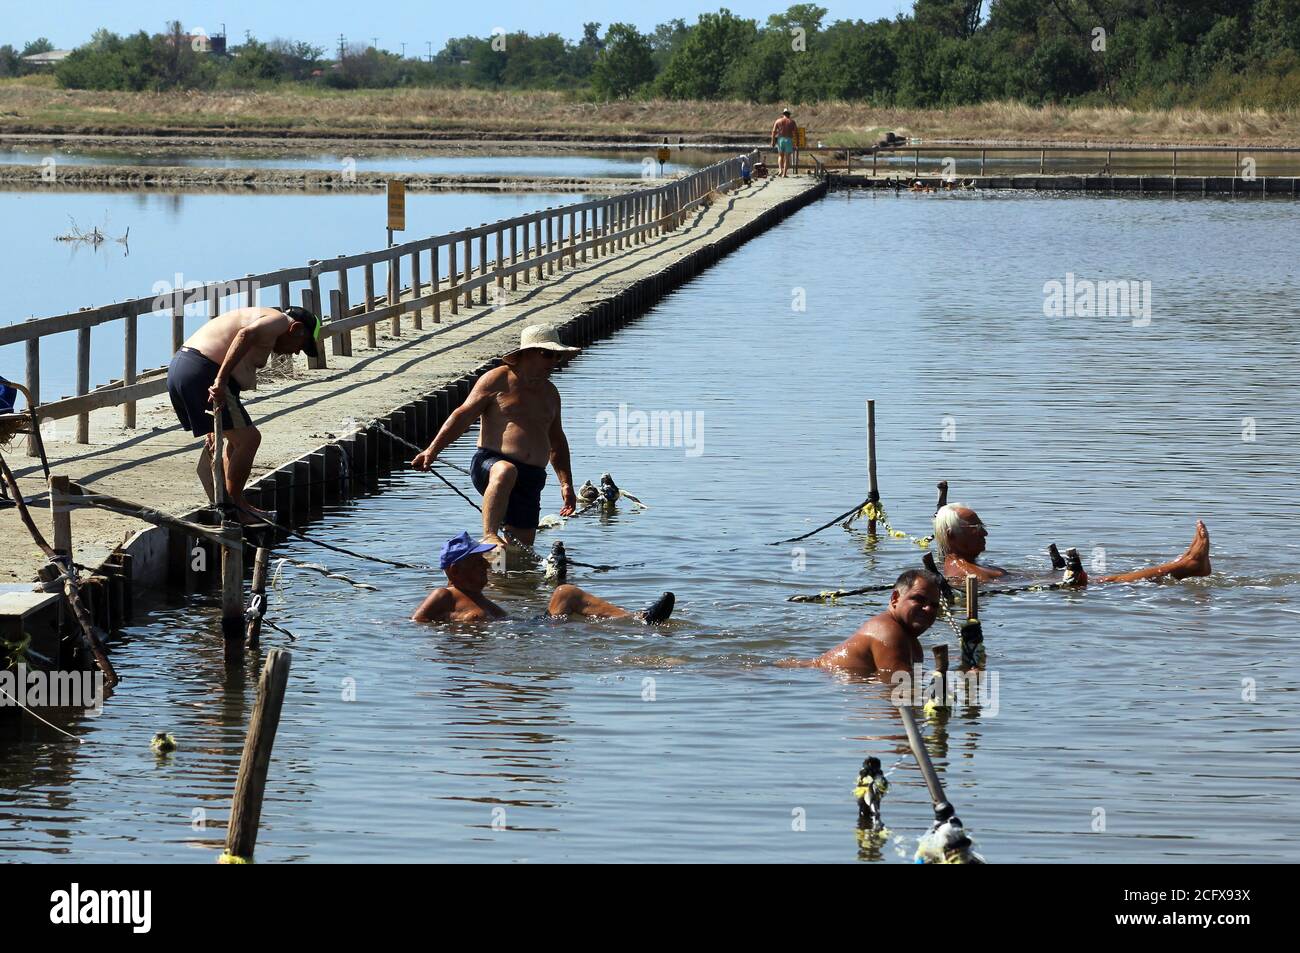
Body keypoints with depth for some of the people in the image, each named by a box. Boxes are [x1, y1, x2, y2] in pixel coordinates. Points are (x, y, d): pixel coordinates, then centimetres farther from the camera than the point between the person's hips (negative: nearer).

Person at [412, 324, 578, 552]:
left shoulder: (549, 393, 21)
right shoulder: (498, 380, 1)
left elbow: (557, 442, 31)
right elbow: (463, 415, -3)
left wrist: (566, 483, 24)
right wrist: (432, 450, -12)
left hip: (530, 480, 7)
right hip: (490, 463, -7)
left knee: (523, 549, 1)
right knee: (506, 472, -43)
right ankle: (489, 536, -50)